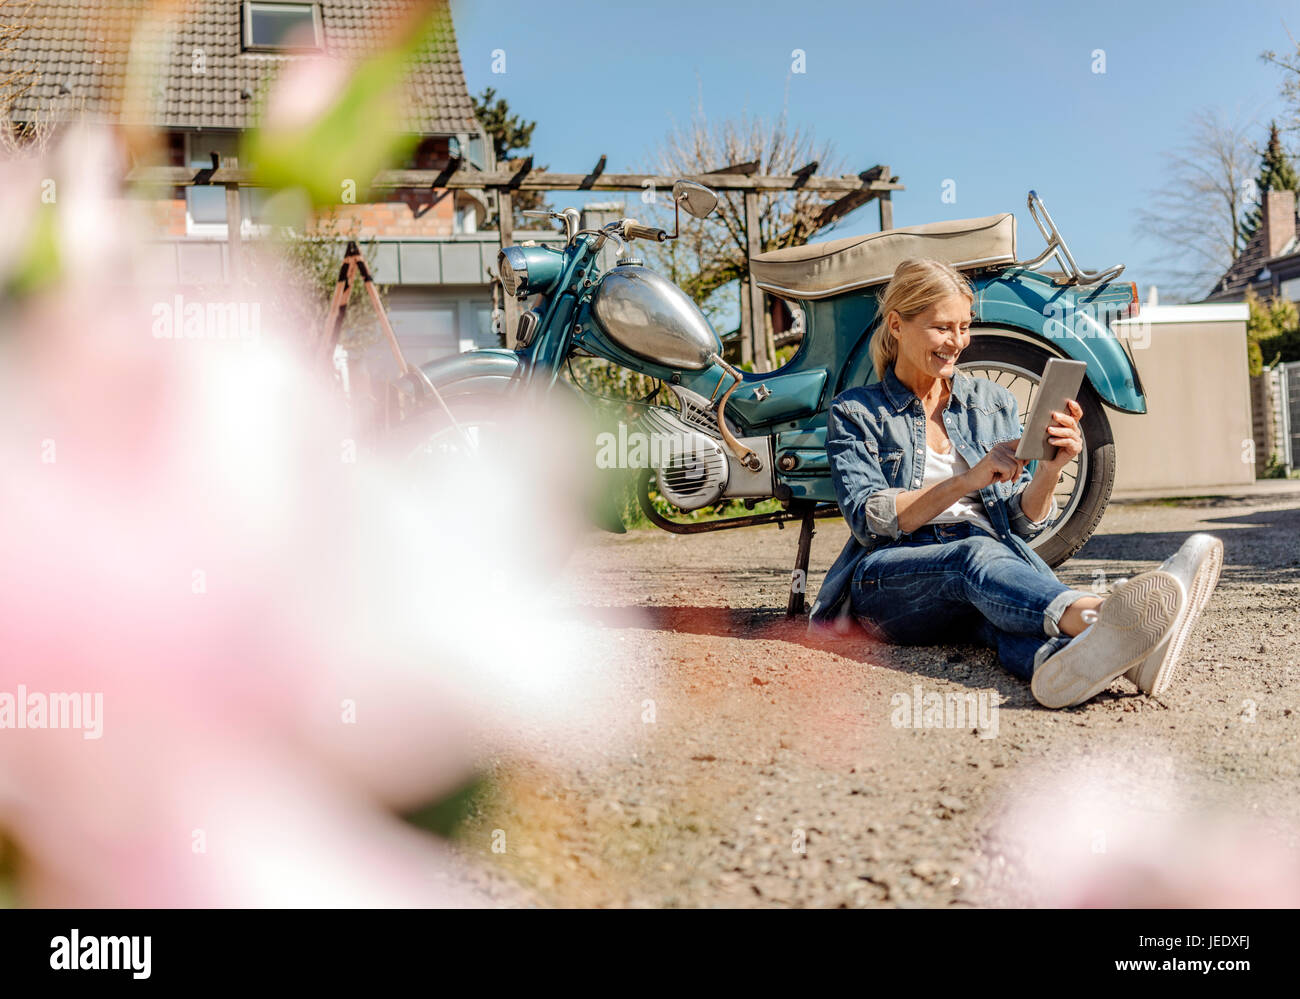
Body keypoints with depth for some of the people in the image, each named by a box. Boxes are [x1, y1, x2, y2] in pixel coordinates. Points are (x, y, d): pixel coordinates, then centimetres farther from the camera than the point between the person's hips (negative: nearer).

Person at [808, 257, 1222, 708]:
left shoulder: (994, 402, 20)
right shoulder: (854, 412, 10)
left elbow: (1021, 525, 12)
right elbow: (867, 520, -6)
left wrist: (1050, 469, -9)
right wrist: (968, 480, -17)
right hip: (891, 581, -3)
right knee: (978, 554, -38)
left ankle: (1059, 655, -72)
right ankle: (1093, 614, -69)